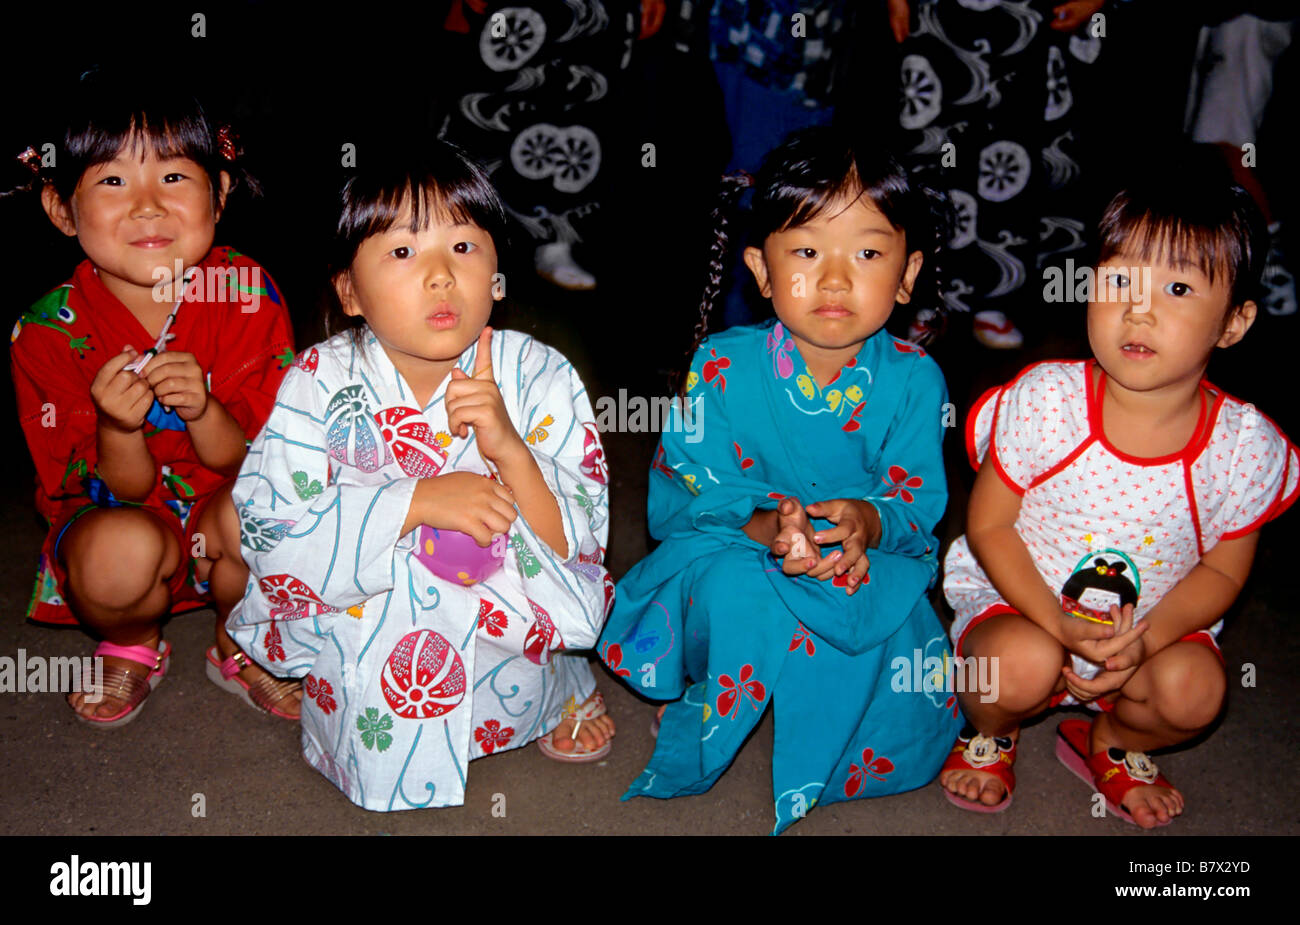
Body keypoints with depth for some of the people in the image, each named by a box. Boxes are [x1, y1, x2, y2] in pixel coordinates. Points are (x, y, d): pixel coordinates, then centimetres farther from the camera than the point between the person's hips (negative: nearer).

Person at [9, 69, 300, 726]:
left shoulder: (248, 295, -14)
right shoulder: (49, 332, -15)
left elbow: (245, 460, -11)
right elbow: (124, 488, -11)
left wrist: (201, 411, -32)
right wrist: (118, 428, -34)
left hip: (227, 506, 1)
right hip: (118, 516, -1)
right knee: (120, 549, -33)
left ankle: (239, 646, 3)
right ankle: (131, 646, 6)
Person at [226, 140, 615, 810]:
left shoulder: (538, 377, -9)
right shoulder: (322, 384, -10)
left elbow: (578, 551, -12)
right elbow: (271, 536, -17)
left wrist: (508, 447, -29)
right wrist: (416, 502, -27)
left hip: (512, 626, 1)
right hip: (366, 635, -1)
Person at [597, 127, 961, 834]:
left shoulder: (913, 379, -7)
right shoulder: (723, 367, -11)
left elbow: (920, 499, -8)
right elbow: (689, 491, -11)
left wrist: (869, 521, -32)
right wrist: (764, 525, -31)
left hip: (869, 568, 1)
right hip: (734, 554, 0)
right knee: (730, 591, -34)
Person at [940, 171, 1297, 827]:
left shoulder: (1247, 445, -14)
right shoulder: (1043, 401, -19)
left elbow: (1222, 571, -3)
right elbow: (988, 526, -11)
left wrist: (1146, 639, -20)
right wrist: (1057, 623, -23)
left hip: (1157, 623, 2)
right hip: (1019, 603, -2)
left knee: (1194, 691, -24)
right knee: (1023, 666, -31)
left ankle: (1111, 742, 13)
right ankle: (988, 735, 8)